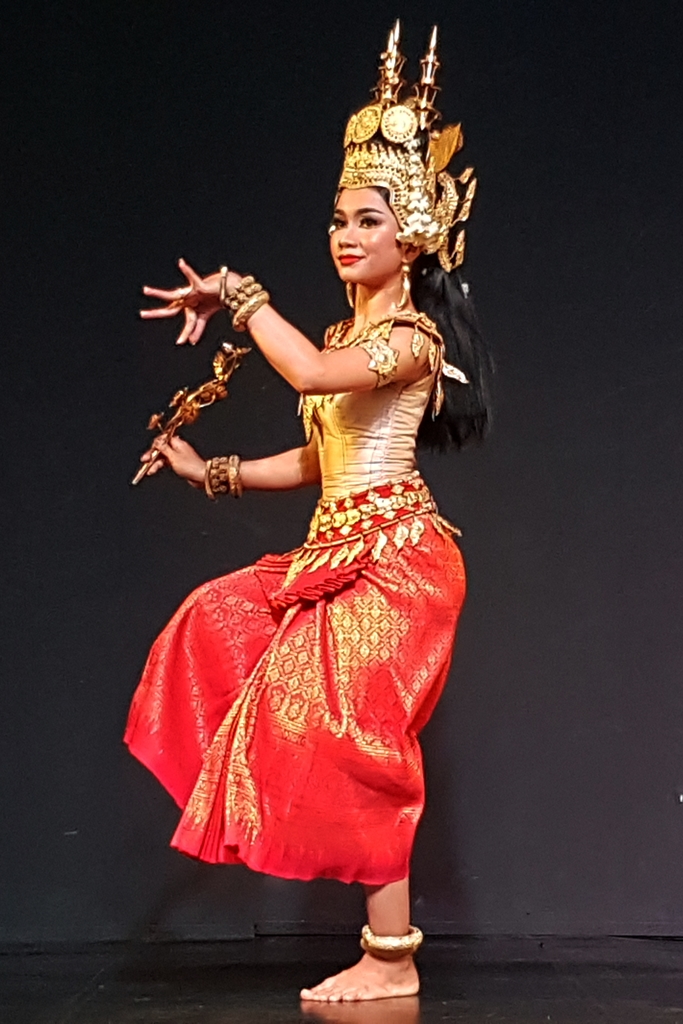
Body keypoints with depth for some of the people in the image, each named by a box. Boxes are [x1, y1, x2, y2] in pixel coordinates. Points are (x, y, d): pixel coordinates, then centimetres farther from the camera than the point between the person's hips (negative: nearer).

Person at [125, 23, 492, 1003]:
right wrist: (211, 471, 18)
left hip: (389, 551, -9)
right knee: (220, 621, 9)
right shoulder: (350, 336, 17)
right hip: (339, 552, 9)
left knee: (357, 741, -7)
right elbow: (317, 459, 21)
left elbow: (310, 372, -30)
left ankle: (392, 960, 3)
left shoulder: (411, 333, -11)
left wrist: (240, 294, -19)